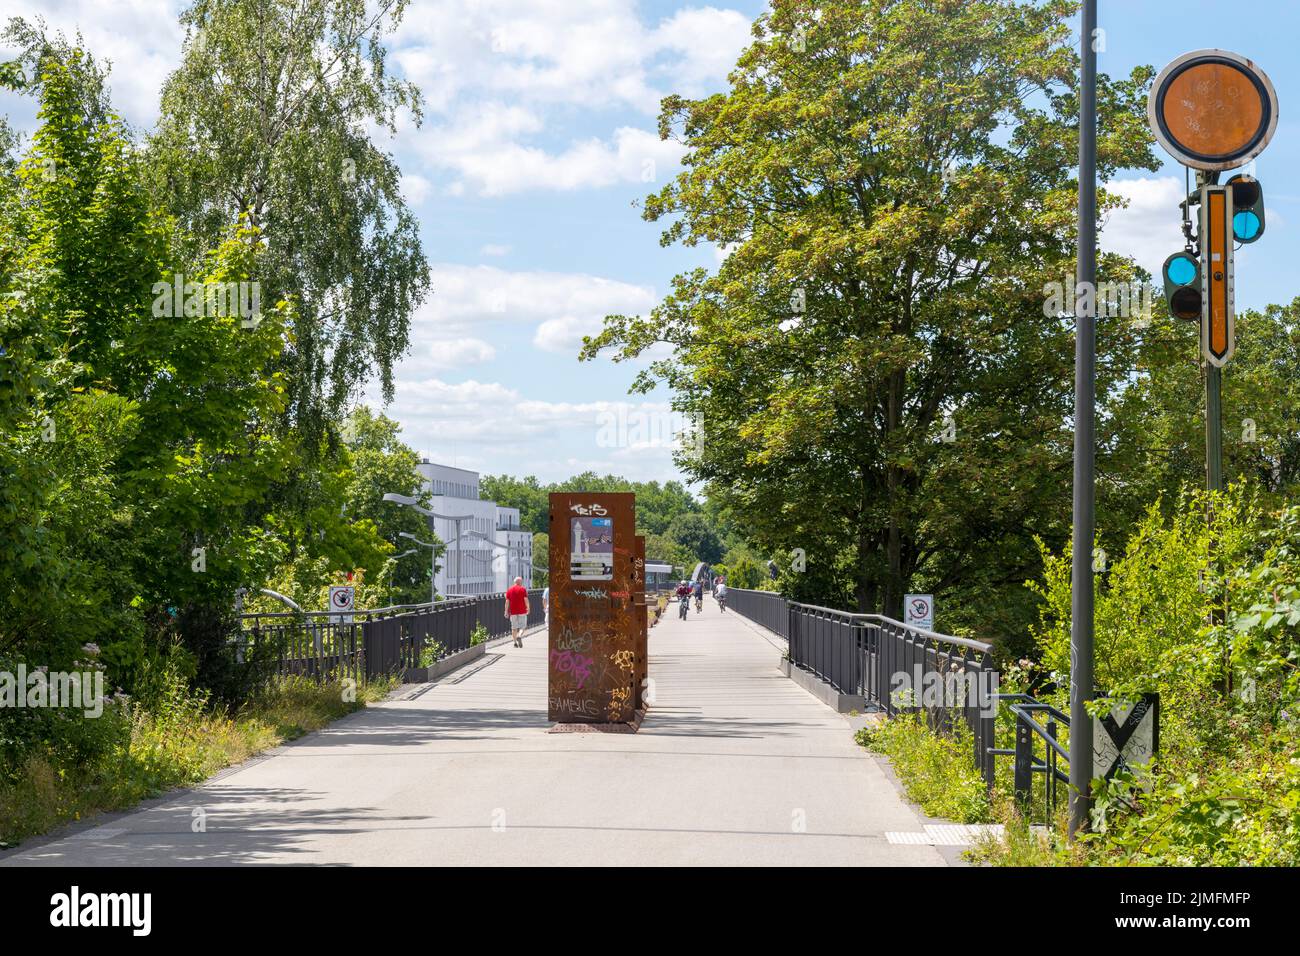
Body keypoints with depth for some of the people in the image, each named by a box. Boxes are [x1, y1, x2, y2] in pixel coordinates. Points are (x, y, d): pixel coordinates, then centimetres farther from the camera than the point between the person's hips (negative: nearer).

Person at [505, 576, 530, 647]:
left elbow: (507, 602, 2)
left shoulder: (509, 590, 5)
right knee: (522, 626, 4)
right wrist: (528, 608, 3)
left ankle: (515, 643, 10)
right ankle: (519, 636, -22)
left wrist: (506, 612, 4)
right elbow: (526, 600, -9)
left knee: (514, 628, 10)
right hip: (522, 611, -3)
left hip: (513, 612, 3)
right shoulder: (523, 589, -3)